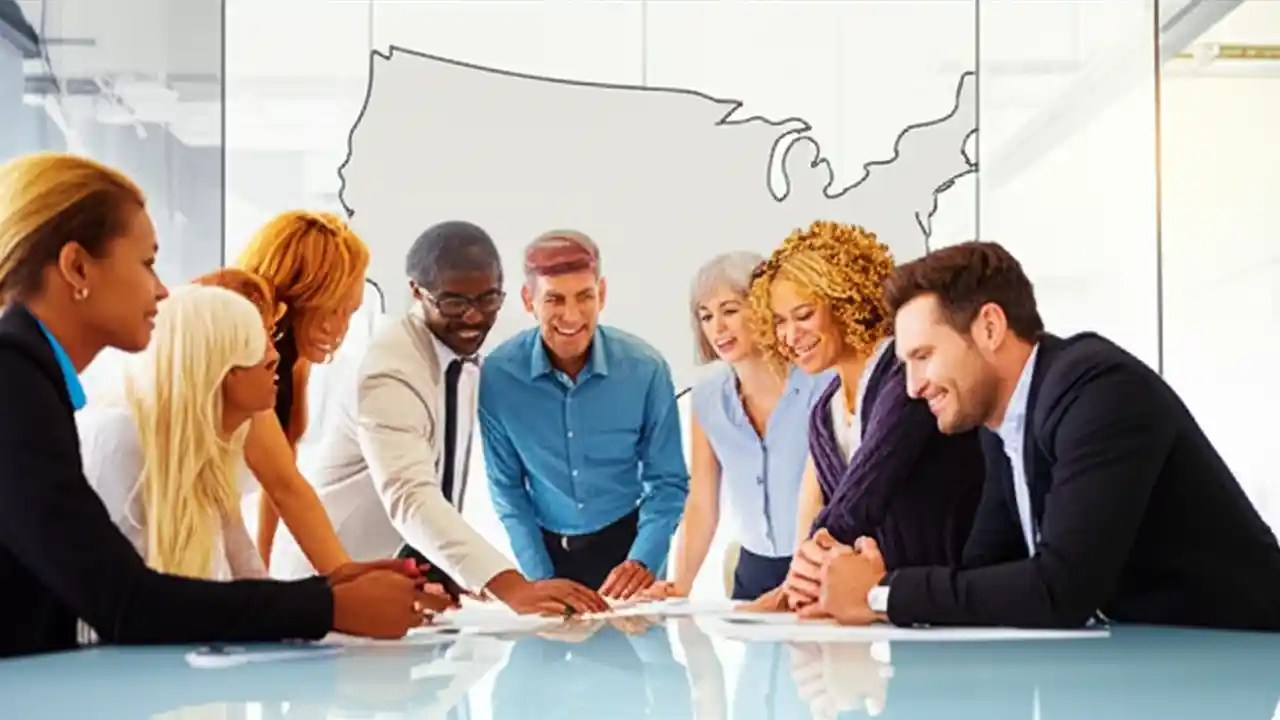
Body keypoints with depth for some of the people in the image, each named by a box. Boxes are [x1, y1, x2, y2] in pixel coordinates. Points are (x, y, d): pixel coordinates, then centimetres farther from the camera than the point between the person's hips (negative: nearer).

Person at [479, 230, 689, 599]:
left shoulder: (645, 368, -16)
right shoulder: (498, 374, -16)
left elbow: (667, 482, -9)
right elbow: (508, 488, -5)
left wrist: (643, 560, -22)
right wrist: (540, 578, -10)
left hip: (627, 542, 0)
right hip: (545, 548, 0)